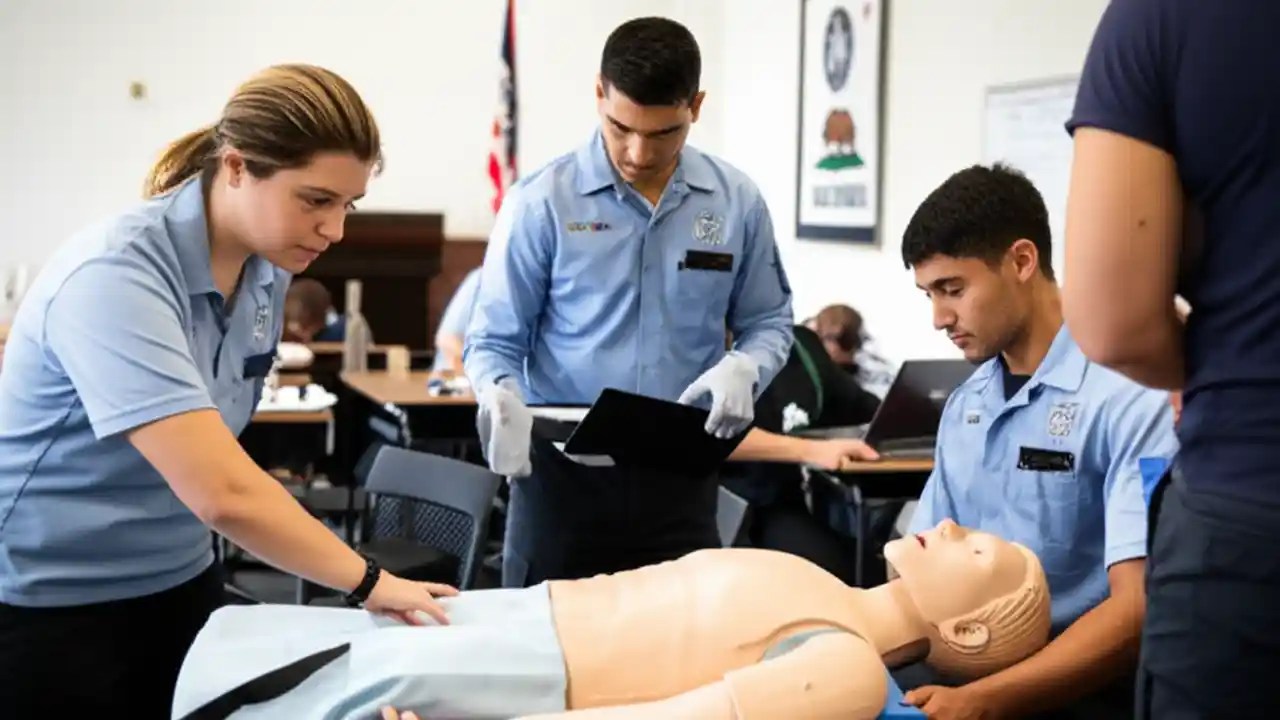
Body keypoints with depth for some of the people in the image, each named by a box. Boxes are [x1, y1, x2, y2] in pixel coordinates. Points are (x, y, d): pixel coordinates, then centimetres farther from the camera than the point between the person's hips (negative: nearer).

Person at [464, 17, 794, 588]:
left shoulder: (736, 203, 1)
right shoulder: (541, 201, -7)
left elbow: (769, 322, 10)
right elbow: (494, 340, -4)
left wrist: (743, 367, -12)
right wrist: (502, 397, -26)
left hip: (679, 477, 2)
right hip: (561, 473, -1)